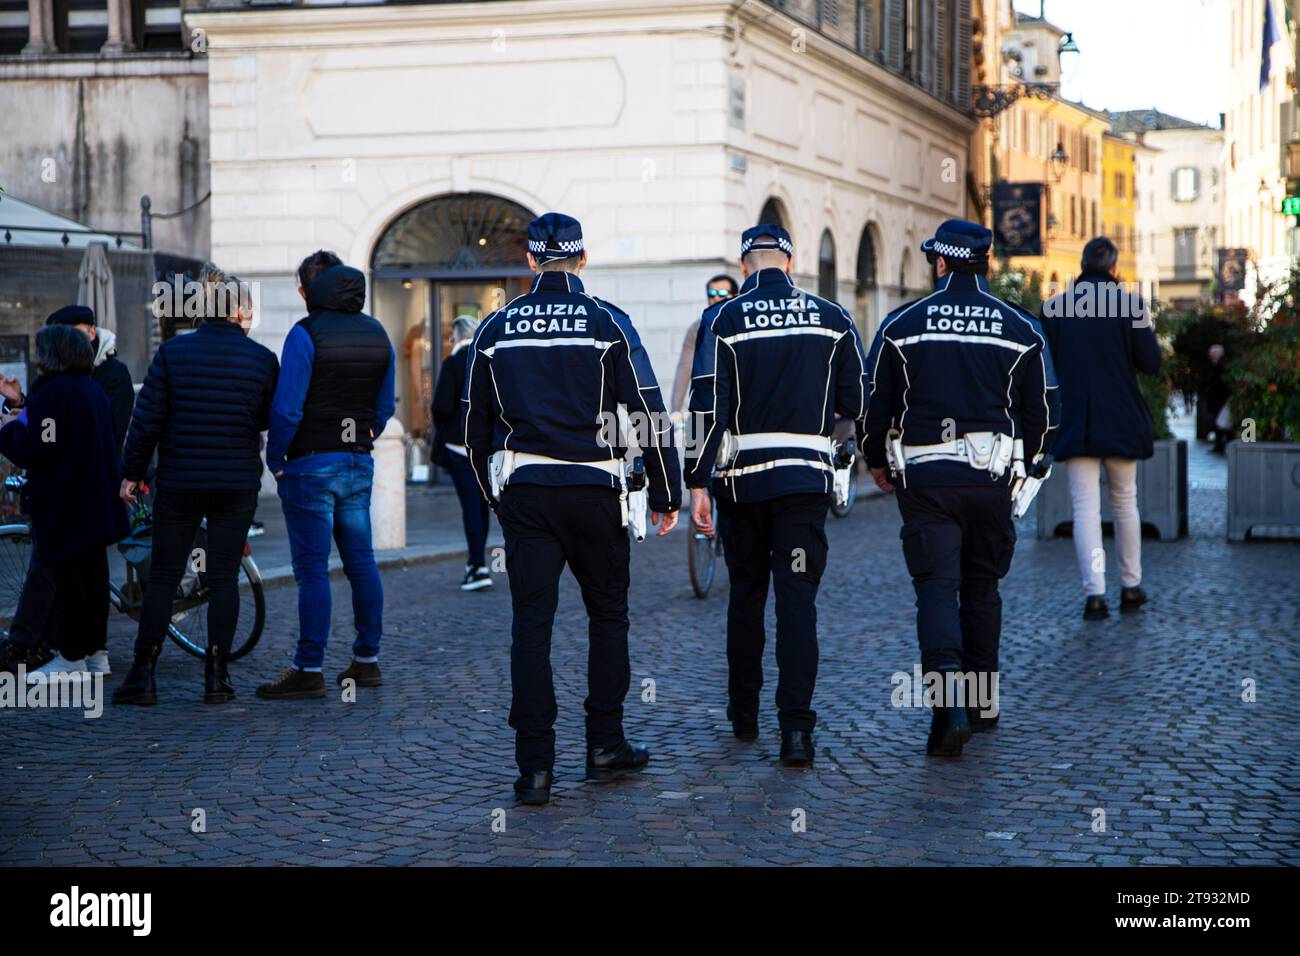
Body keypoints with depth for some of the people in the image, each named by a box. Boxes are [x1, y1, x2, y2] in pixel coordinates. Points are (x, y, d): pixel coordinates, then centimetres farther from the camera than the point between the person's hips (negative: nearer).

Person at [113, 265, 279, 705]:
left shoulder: (173, 352, -3)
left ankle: (144, 676, 6)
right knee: (224, 577, 5)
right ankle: (216, 676, 3)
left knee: (163, 576, 6)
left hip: (178, 482, 0)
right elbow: (273, 420, 6)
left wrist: (132, 472, 5)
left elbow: (147, 418, -3)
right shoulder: (262, 359, -2)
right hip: (237, 484, 0)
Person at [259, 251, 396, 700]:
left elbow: (287, 407, -15)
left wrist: (275, 458, -4)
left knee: (312, 569, -5)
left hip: (312, 465, -6)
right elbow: (385, 405, 13)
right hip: (359, 466, 7)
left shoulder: (306, 333, -12)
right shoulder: (377, 335, 10)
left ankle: (309, 670, -4)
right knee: (361, 564, 12)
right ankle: (367, 660, 17)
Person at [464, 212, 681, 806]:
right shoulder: (608, 324, -3)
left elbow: (475, 424, 12)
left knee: (530, 623, 1)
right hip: (594, 491, -2)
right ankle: (605, 745, 17)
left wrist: (495, 497, 24)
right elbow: (649, 414, -5)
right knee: (608, 614, 14)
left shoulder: (496, 329, 6)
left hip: (523, 493, 2)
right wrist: (666, 494, 2)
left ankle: (535, 767, -3)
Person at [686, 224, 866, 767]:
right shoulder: (832, 318, 2)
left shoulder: (723, 320, -4)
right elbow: (858, 403, 5)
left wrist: (697, 484, -6)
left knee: (745, 594, 15)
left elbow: (707, 409, -9)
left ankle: (743, 714, 25)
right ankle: (795, 726, -12)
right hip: (807, 477, 0)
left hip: (741, 479, 0)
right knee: (797, 598, -1)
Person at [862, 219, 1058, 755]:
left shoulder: (902, 324, -2)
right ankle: (983, 700, 25)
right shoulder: (1021, 329, 3)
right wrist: (1026, 466, 23)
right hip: (992, 478, 2)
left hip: (923, 476, -2)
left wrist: (877, 461, 19)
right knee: (982, 586, 17)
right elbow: (1043, 410, 8)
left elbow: (873, 403, 3)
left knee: (936, 586, -4)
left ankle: (949, 701, -22)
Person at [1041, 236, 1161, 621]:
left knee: (1085, 507, -1)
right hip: (1122, 422, 0)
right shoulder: (1128, 305, -7)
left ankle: (1095, 593, -11)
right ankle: (1131, 586, 23)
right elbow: (1150, 362, -6)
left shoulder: (1053, 308, -1)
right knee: (1125, 503, 16)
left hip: (1075, 422, 0)